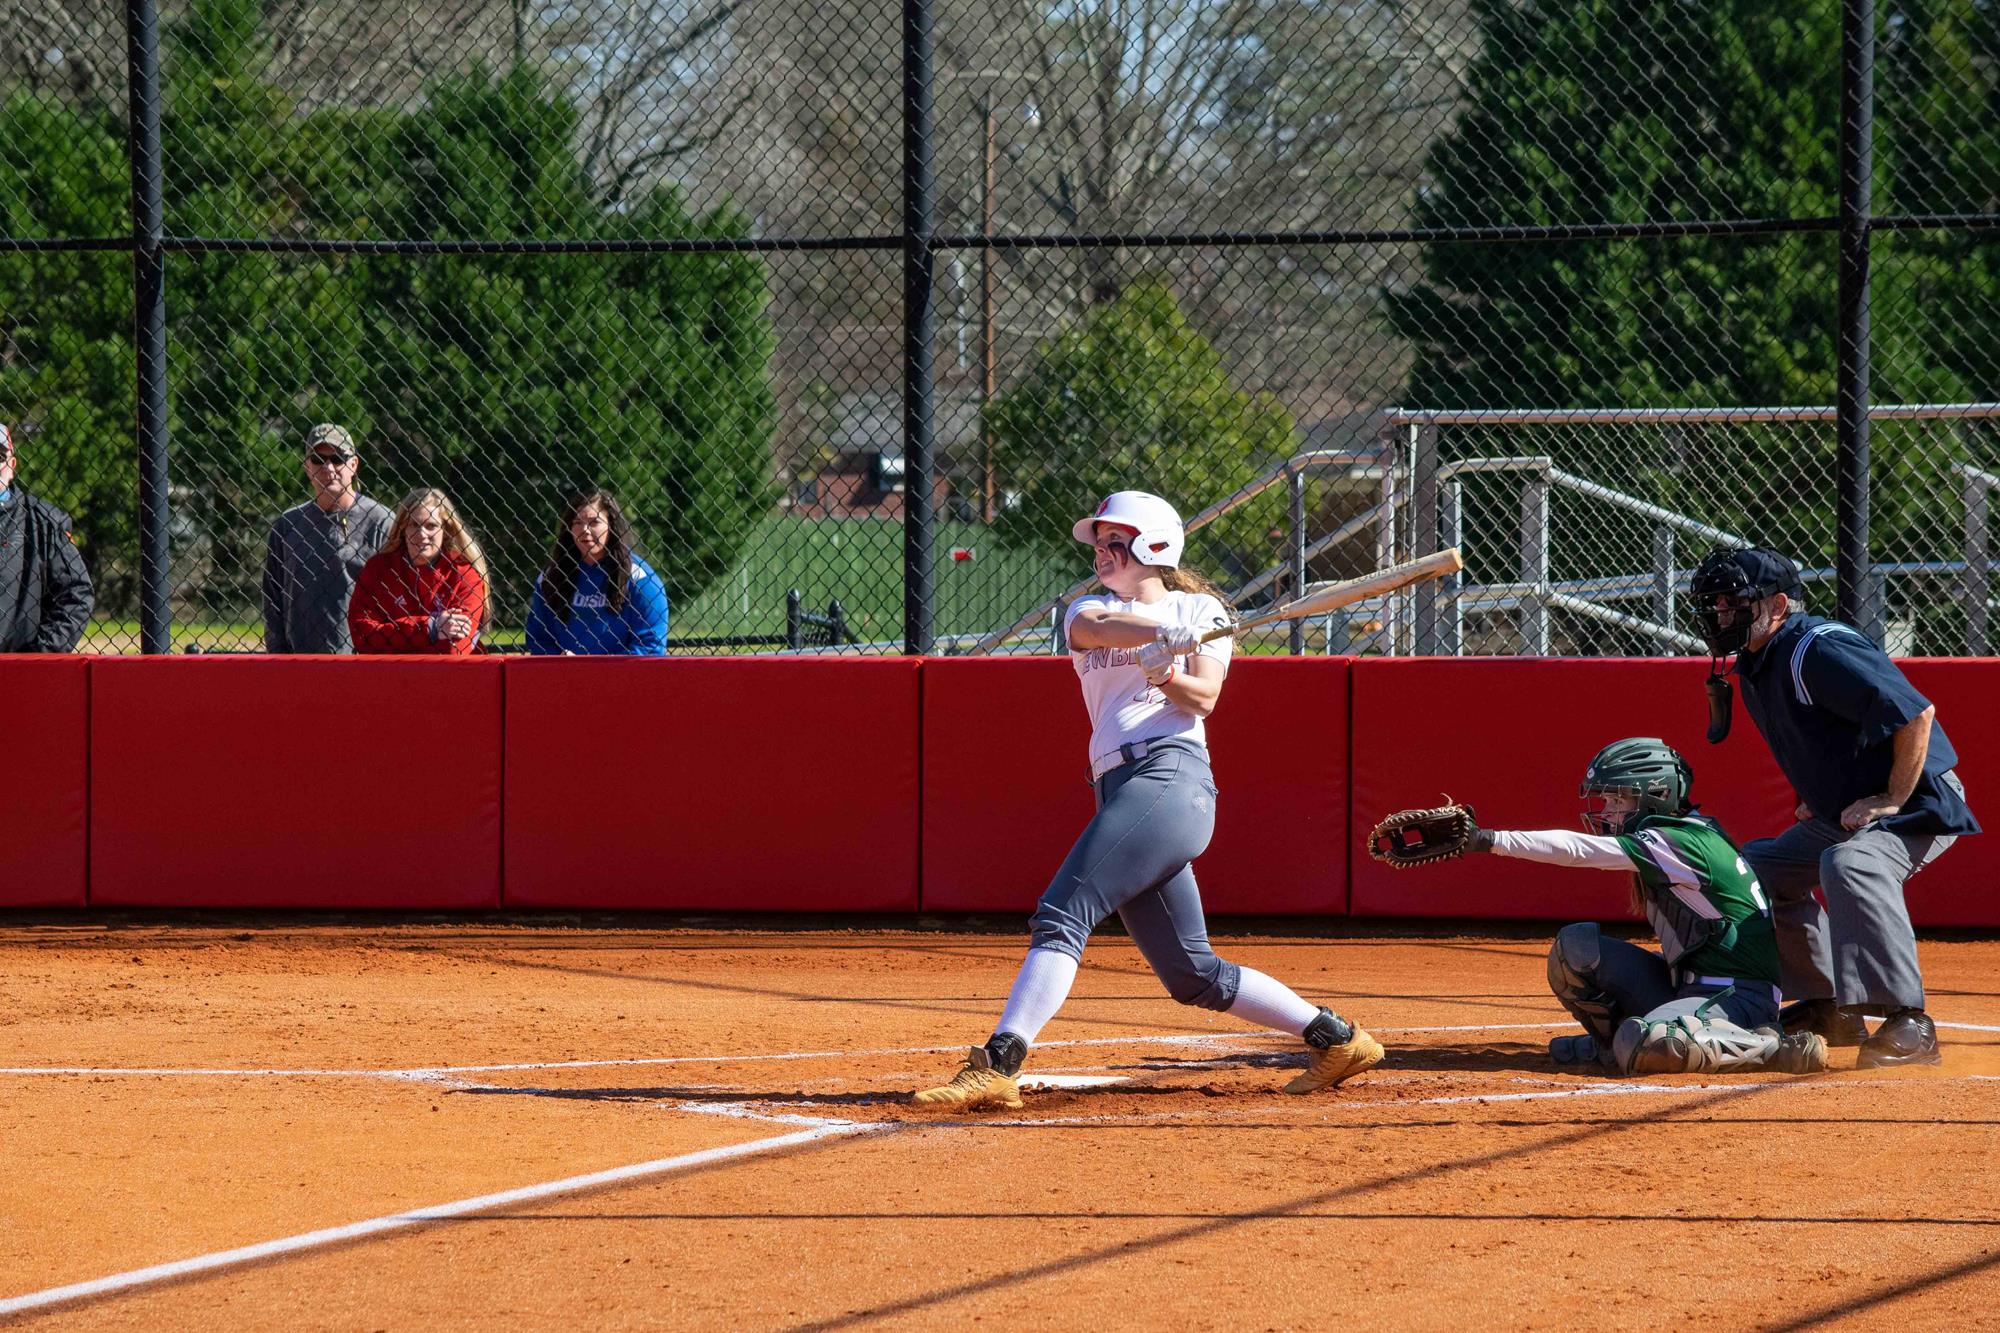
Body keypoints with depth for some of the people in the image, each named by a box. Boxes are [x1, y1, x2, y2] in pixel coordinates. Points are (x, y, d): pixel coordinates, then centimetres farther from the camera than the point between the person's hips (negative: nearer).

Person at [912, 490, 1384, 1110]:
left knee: (1062, 914, -20)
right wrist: (1167, 632, -23)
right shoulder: (1089, 609, 22)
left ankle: (996, 1066, -30)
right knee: (1192, 975, 6)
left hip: (1169, 775, -7)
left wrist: (1166, 674, -25)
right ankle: (1335, 1038, 14)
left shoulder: (1199, 610, 11)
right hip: (1120, 791, 7)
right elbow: (1096, 627, -4)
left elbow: (1204, 697, -4)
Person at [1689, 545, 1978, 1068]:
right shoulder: (1754, 668, 6)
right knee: (1757, 868, 16)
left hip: (1920, 805, -11)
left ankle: (1908, 1022, -37)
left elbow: (1915, 713, -29)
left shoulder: (1817, 650, -24)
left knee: (1850, 864, -37)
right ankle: (1828, 1008, 20)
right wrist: (1814, 800, 12)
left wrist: (1892, 801, -25)